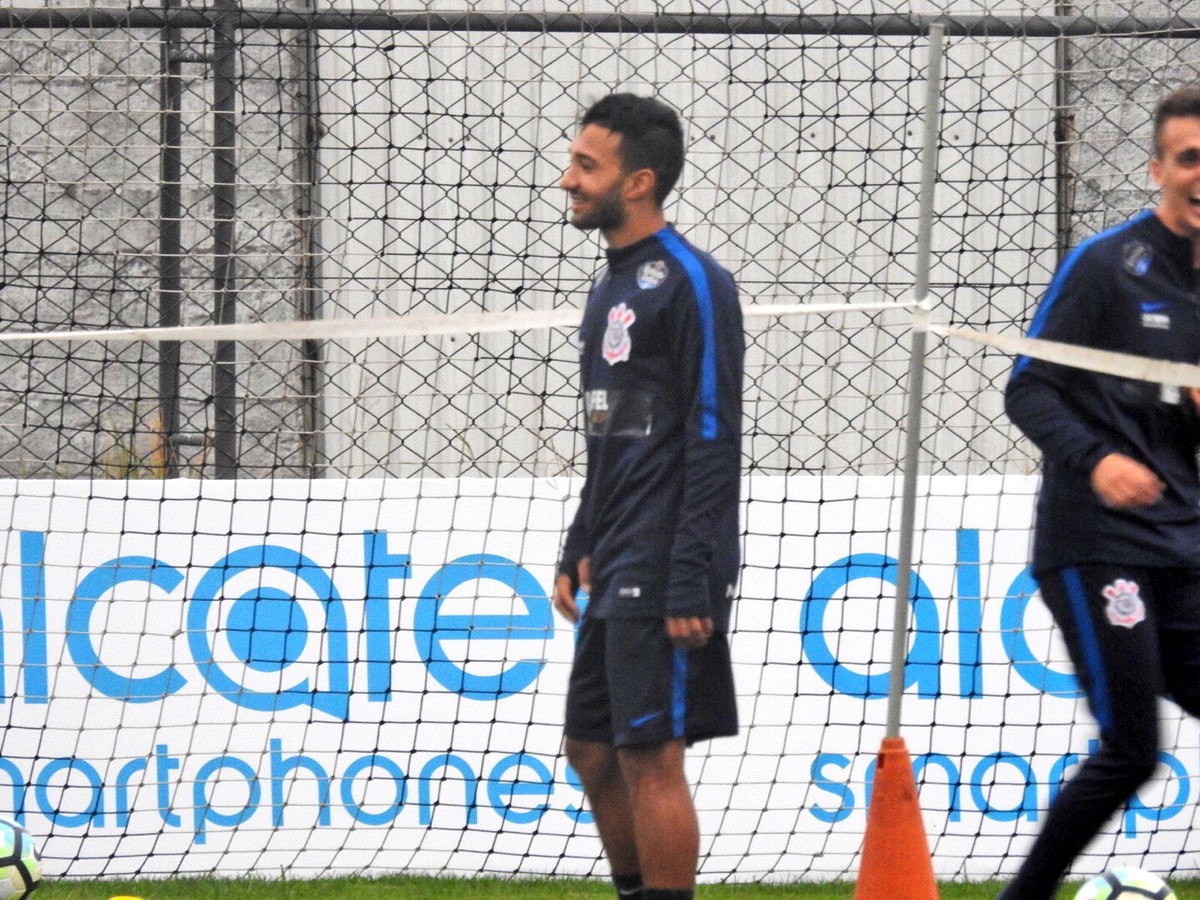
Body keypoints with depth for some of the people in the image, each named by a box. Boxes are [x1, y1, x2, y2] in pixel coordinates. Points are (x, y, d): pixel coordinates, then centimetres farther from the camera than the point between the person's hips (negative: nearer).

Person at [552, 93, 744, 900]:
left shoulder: (691, 285, -12)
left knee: (650, 753, -8)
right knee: (592, 749, 12)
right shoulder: (613, 290, 17)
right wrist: (579, 551, 19)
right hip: (617, 576, 9)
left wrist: (691, 582, -20)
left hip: (665, 574, -9)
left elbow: (714, 442, -16)